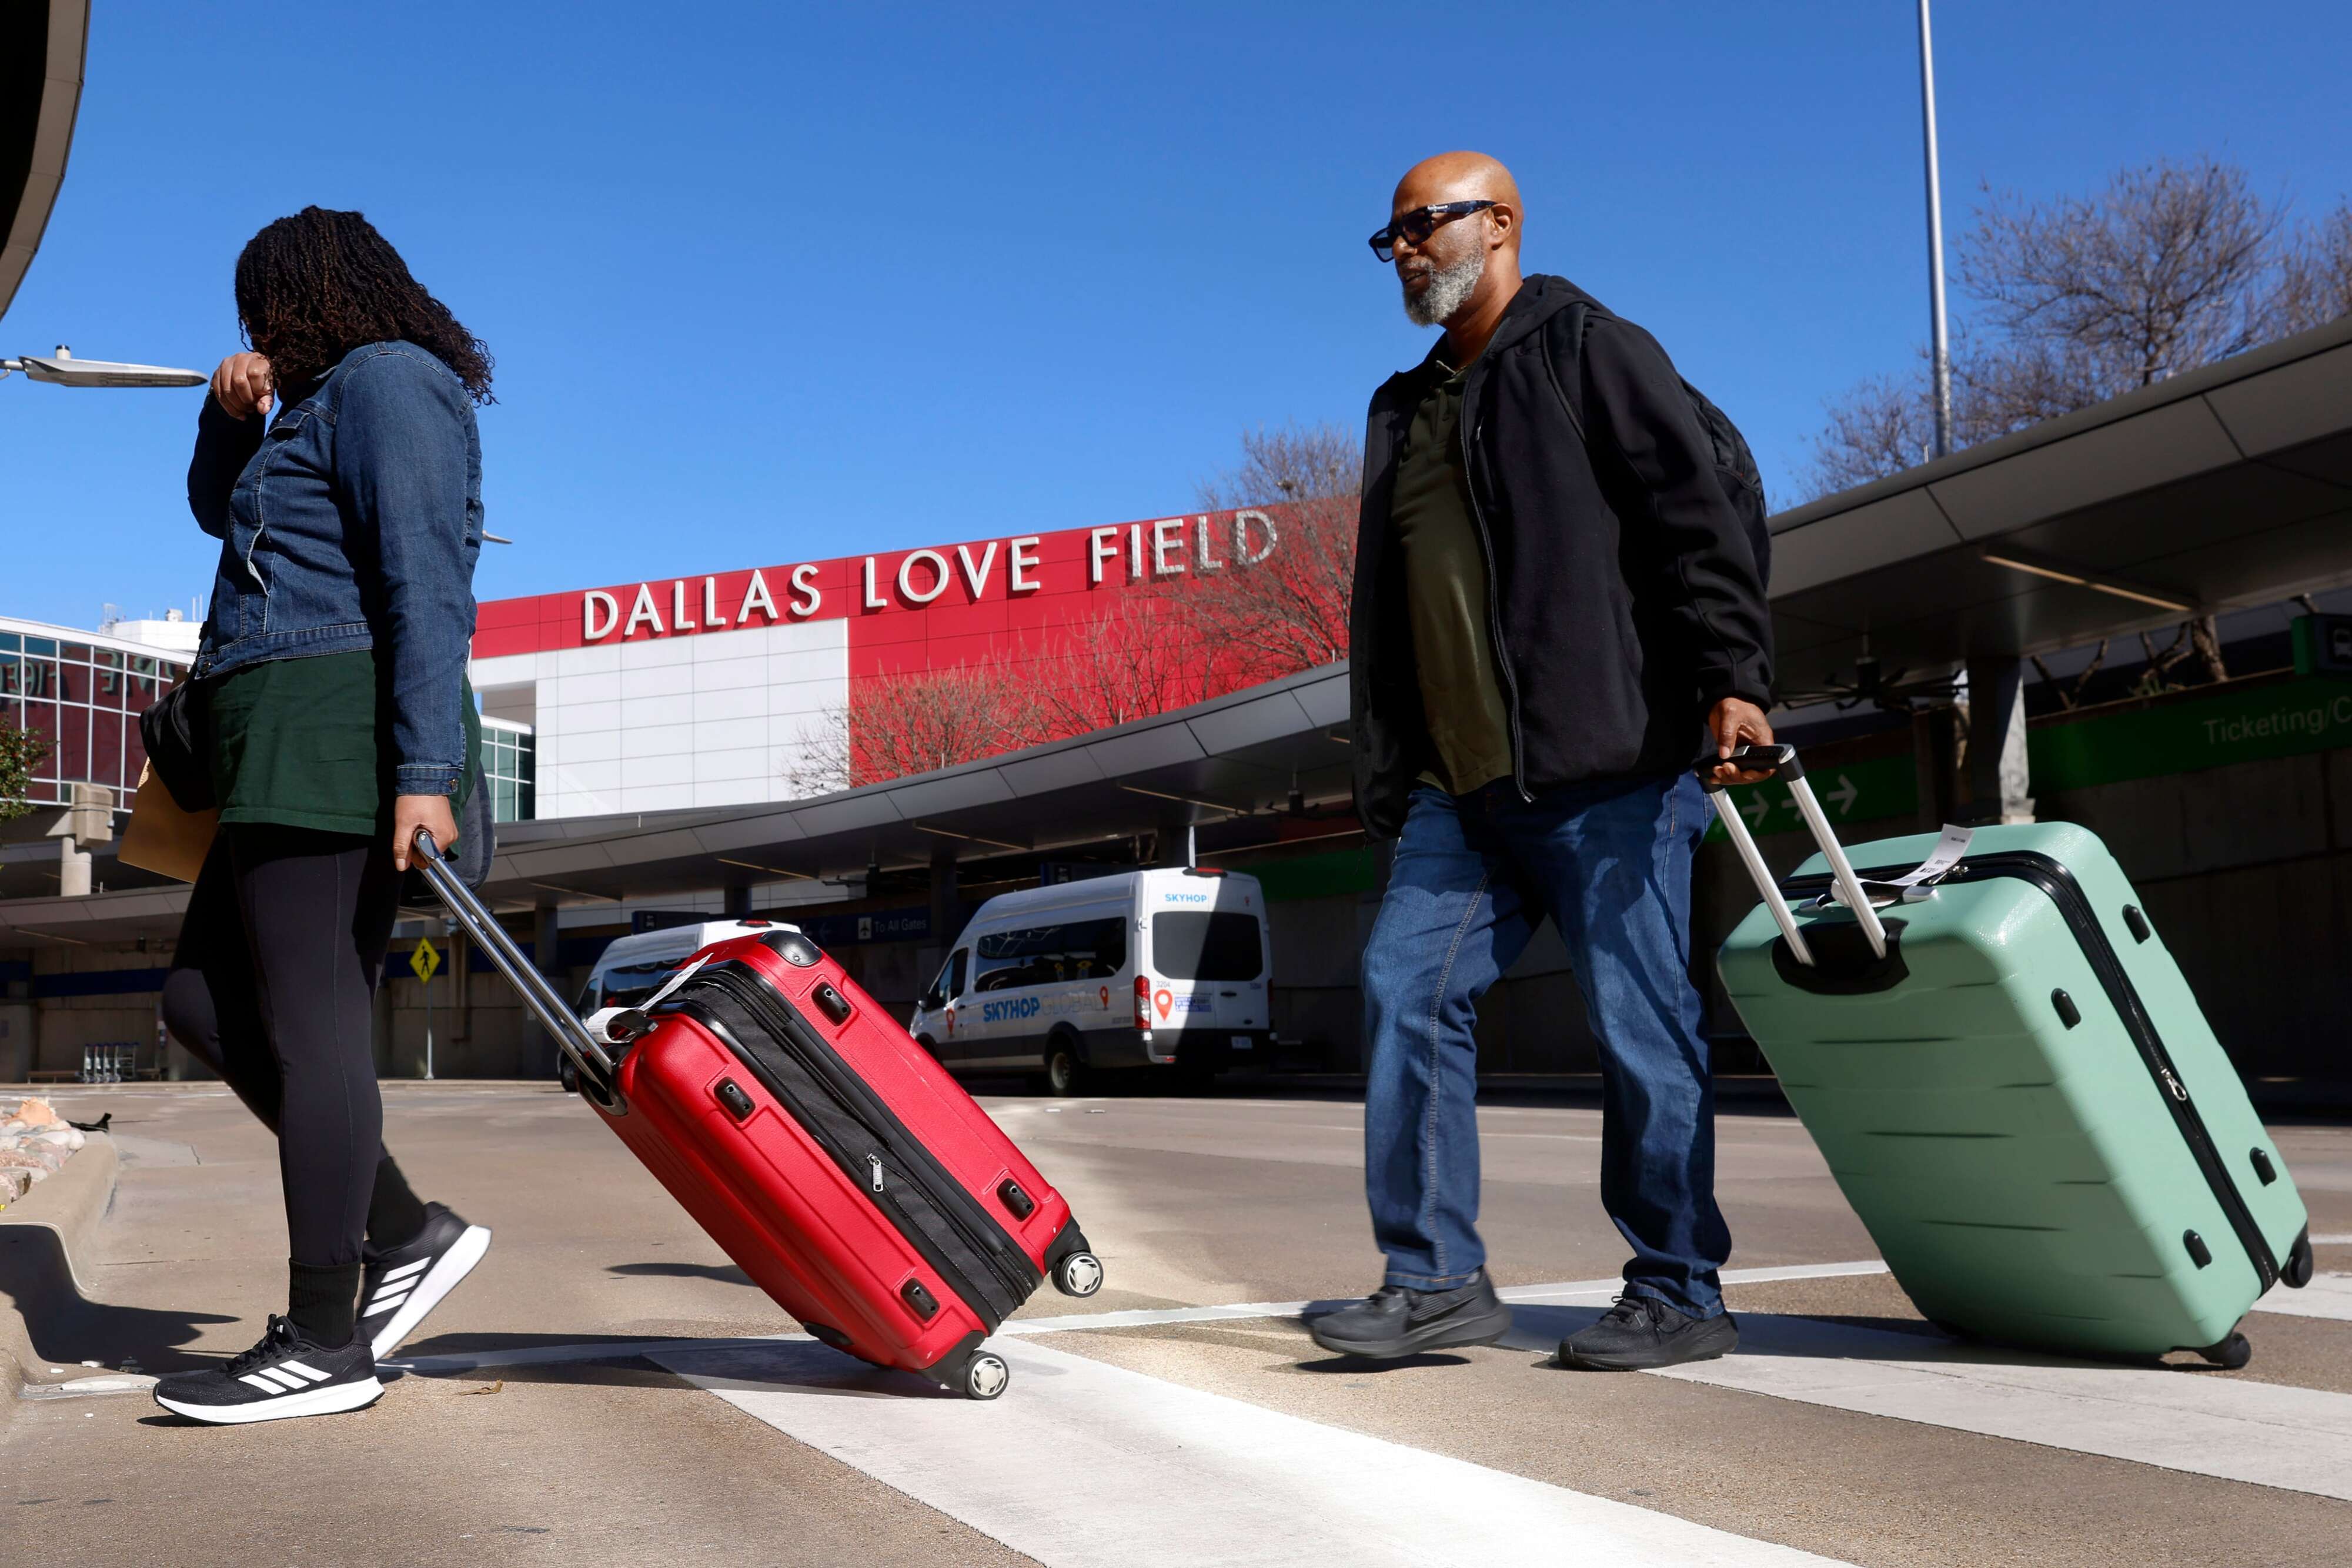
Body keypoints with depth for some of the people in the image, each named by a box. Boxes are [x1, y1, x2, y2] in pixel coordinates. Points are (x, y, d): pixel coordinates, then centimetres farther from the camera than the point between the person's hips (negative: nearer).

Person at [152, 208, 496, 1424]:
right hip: (291, 757, 10)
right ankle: (404, 1233, 10)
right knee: (206, 999, 12)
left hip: (338, 727, -10)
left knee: (308, 1017, -11)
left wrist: (426, 770, -26)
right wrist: (233, 418, 16)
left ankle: (324, 1343, -8)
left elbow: (428, 584, -17)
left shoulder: (387, 382, -6)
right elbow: (223, 511, 37)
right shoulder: (331, 405, 25)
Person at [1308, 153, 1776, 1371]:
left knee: (1640, 1023, -3)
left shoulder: (1591, 352, 3)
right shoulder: (1406, 410, 24)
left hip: (1605, 773, -7)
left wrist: (1731, 674, -21)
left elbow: (1697, 518, -8)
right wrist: (1388, 773, 20)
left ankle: (1679, 1295, 8)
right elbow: (1385, 612, 26)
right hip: (1464, 787, 7)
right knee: (1406, 986, -2)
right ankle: (1435, 1279, 4)